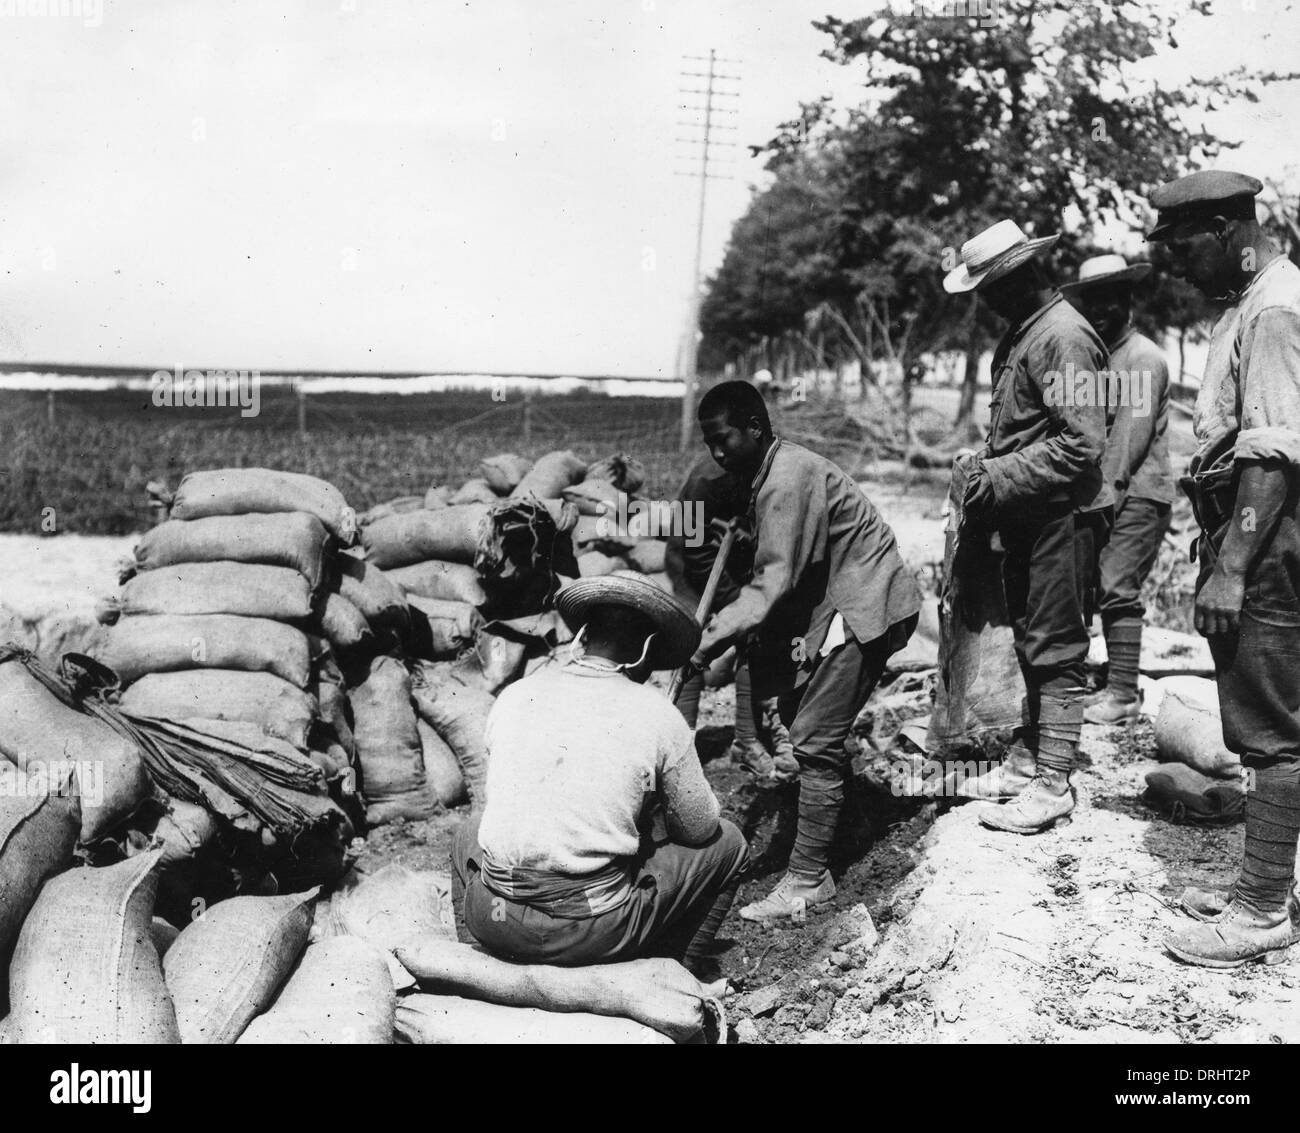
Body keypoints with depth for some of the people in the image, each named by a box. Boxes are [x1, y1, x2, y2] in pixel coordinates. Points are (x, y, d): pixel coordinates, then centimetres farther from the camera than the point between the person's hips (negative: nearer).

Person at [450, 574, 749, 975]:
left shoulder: (514, 694, 5)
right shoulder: (657, 715, -5)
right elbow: (700, 828, 6)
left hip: (493, 923, 4)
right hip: (593, 932, -3)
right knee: (727, 844, 17)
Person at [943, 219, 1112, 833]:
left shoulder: (1064, 337, -17)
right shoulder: (1020, 333, 13)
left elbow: (1081, 444, -24)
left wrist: (998, 479, -21)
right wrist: (983, 467, 4)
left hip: (1064, 516, -10)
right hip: (1026, 518, 10)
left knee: (1055, 648, -4)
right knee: (1031, 643, 16)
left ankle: (1052, 784, 3)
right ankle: (1026, 759, 28)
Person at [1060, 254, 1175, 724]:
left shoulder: (1143, 357, -7)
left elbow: (1132, 434, -15)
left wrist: (1108, 490, -19)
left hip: (1138, 492, -8)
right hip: (1108, 493, 8)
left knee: (1118, 588, -11)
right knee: (1107, 588, 8)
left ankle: (1123, 693, -8)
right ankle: (1115, 684, 15)